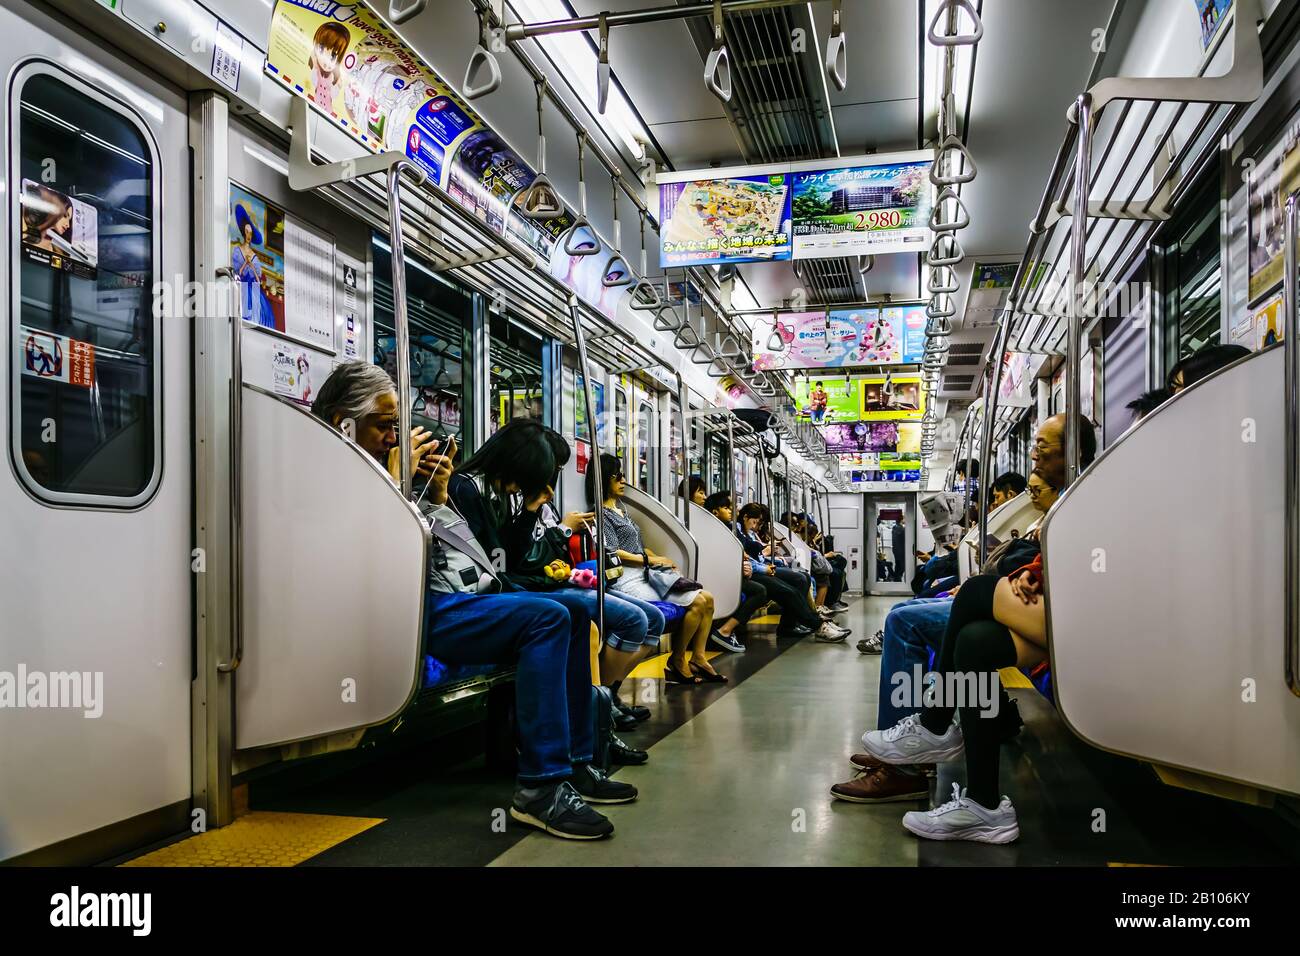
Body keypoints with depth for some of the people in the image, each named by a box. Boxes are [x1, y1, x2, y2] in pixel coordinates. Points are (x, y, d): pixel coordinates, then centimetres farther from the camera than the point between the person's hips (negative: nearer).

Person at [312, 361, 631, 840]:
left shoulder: (373, 470, 23)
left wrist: (438, 493, 7)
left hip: (455, 594, 10)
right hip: (423, 609, -10)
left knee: (572, 615, 4)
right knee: (547, 618, -26)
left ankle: (573, 762, 3)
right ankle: (541, 785, -24)